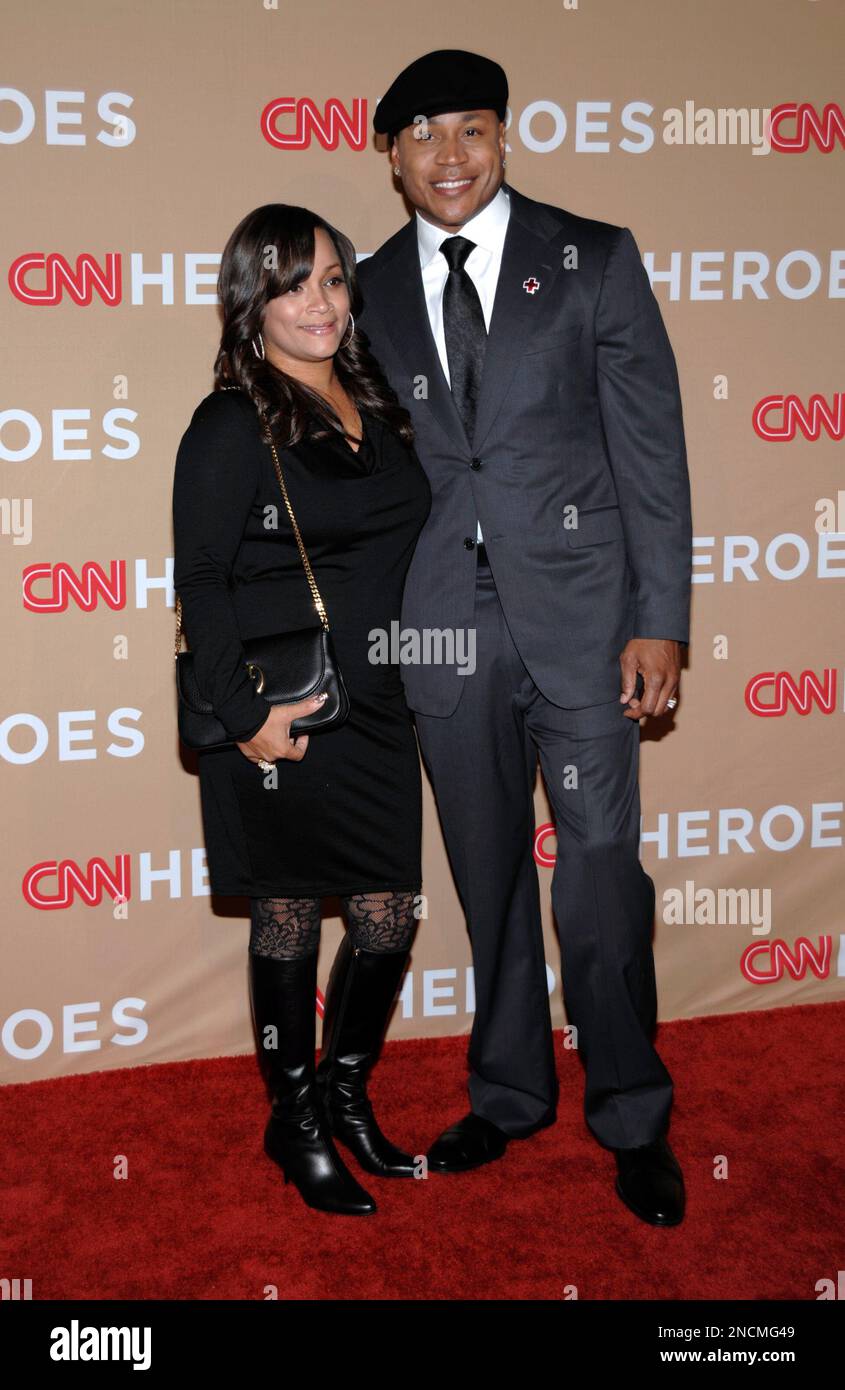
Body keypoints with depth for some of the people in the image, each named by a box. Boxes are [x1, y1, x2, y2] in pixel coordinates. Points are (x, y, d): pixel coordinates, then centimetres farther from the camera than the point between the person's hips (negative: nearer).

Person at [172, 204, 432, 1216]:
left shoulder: (375, 404, 11)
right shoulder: (231, 427, -8)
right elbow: (201, 582, -11)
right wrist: (243, 712, -17)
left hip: (374, 710, 6)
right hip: (279, 719, -6)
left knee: (390, 919, 8)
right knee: (288, 922, 7)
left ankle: (346, 1093, 32)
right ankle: (296, 1123, 26)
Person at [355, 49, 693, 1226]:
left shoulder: (593, 259, 1)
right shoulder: (370, 292, 9)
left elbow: (652, 447, -1)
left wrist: (661, 620, -7)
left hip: (576, 608, -2)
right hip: (441, 620, 3)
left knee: (601, 873, -1)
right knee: (487, 873, 13)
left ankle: (631, 1117, 18)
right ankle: (509, 1094, 30)